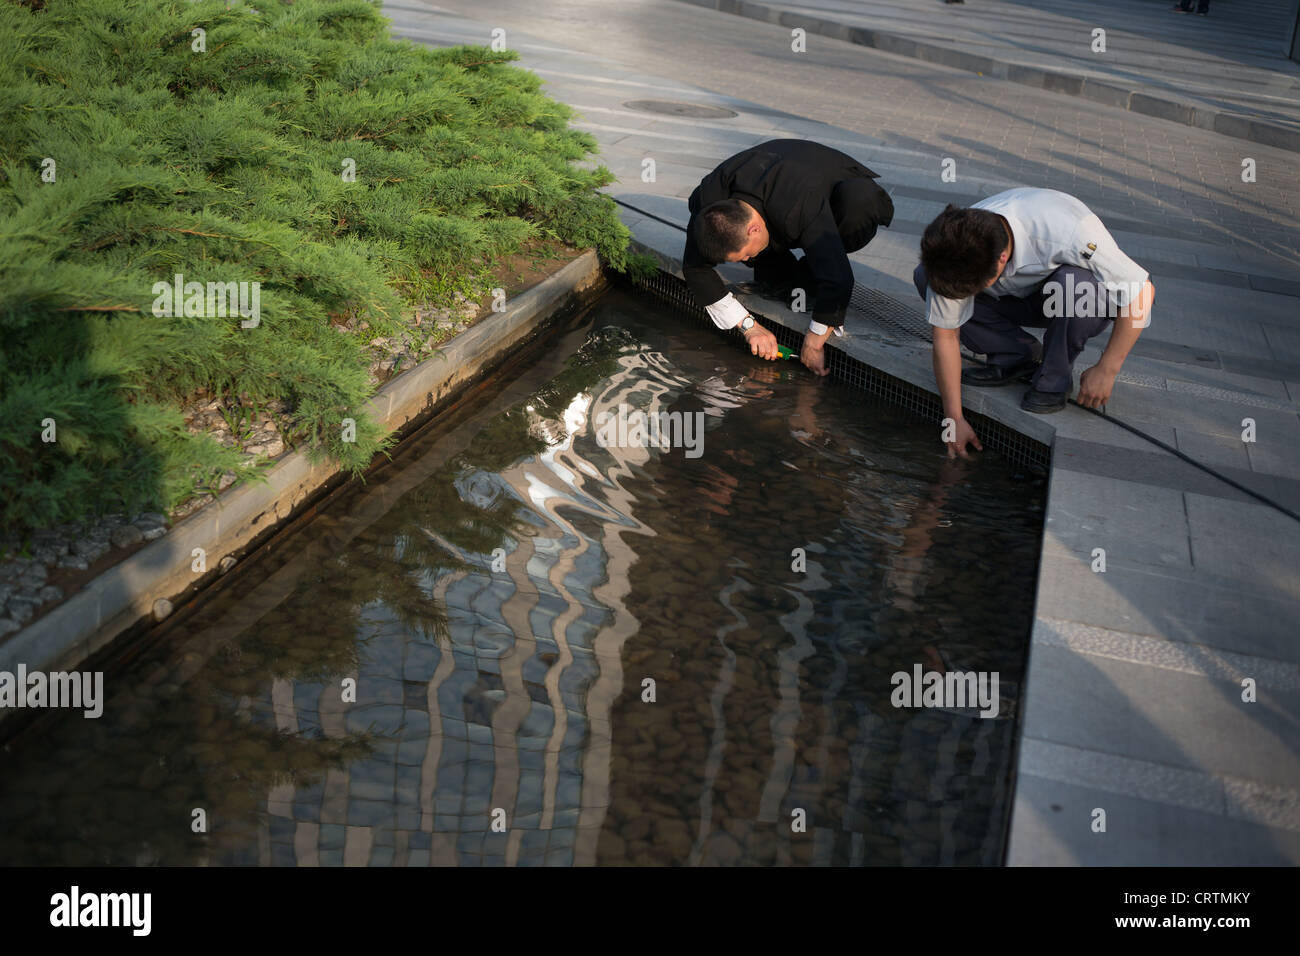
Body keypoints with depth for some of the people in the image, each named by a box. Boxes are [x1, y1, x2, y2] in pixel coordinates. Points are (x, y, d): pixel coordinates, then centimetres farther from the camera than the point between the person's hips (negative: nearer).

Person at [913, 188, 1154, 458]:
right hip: (1019, 299, 3)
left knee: (1075, 282, -40)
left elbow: (1142, 291, -27)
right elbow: (946, 336, -18)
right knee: (925, 278, -18)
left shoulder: (1066, 232, -39)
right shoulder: (956, 253, -28)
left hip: (1084, 303, -3)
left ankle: (1054, 380, -14)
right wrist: (954, 419, -17)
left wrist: (1106, 370, -23)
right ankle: (1014, 357, -4)